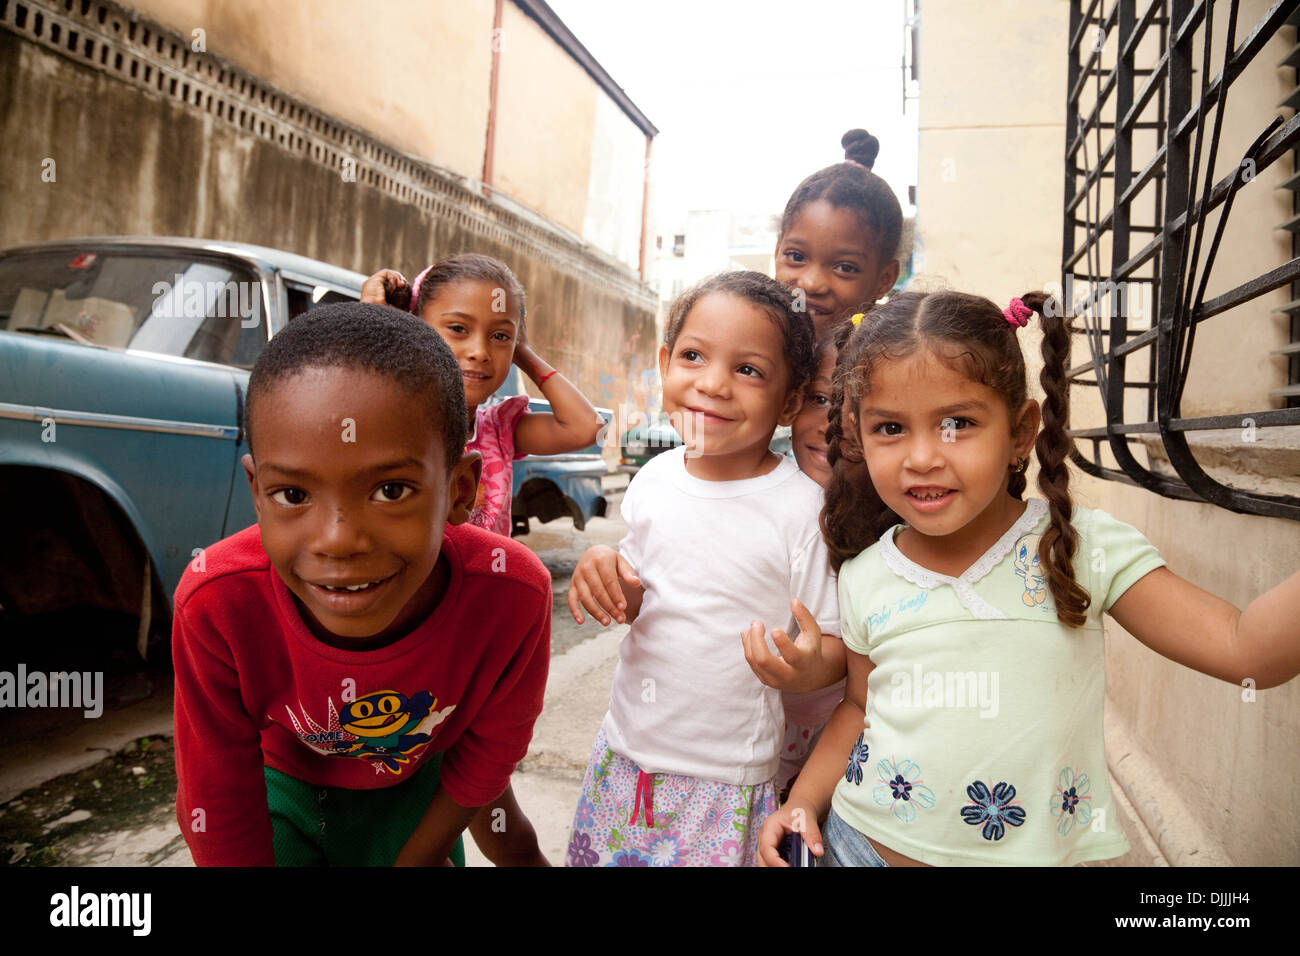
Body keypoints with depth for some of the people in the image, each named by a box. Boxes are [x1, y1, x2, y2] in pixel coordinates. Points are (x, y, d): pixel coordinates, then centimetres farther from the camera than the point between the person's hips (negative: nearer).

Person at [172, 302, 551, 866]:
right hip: (280, 783, -1)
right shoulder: (216, 603, -33)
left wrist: (415, 859, -7)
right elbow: (221, 823, -19)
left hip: (413, 790, 1)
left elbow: (478, 774, -16)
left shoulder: (514, 596, -34)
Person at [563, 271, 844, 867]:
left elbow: (838, 648, -11)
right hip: (624, 751, 5)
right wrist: (610, 582, -11)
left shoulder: (802, 505, -18)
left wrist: (810, 667, -32)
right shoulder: (655, 478, -4)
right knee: (596, 857, 20)